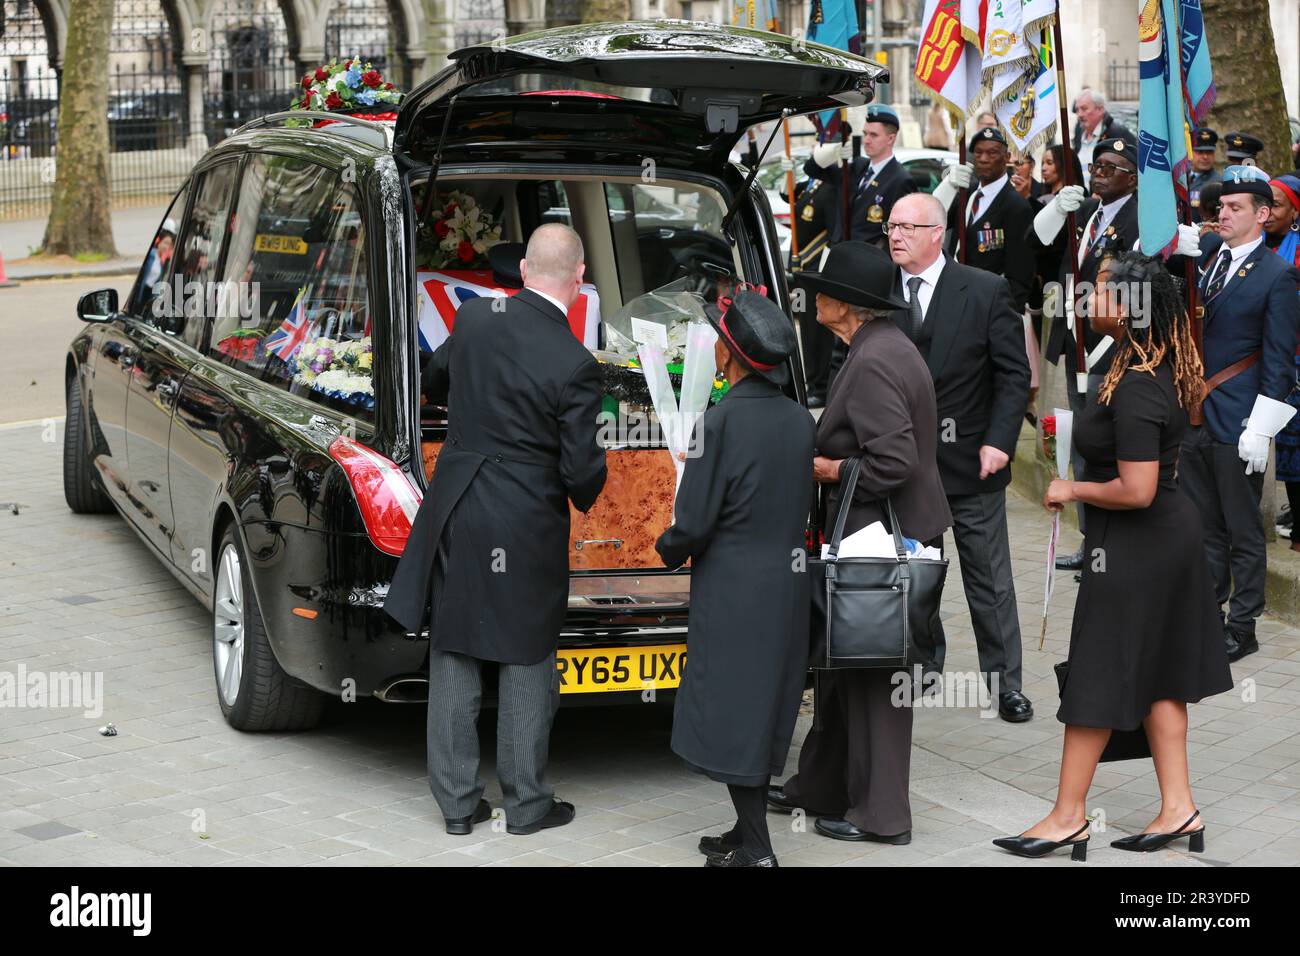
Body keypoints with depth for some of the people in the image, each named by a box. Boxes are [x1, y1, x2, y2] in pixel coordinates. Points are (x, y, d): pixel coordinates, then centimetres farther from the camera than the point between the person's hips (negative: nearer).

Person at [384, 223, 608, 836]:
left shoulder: (474, 318, -2)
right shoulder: (574, 365, -16)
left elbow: (432, 382, 18)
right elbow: (582, 470, -13)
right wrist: (587, 496, 10)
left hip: (455, 515, 4)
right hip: (528, 531, -4)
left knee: (453, 659, 12)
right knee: (527, 663, 10)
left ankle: (457, 802, 20)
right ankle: (527, 803, 19)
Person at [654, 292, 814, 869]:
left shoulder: (721, 421, -18)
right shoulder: (800, 421, 2)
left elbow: (694, 523, -16)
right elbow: (801, 507, 10)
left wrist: (668, 550, 4)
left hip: (732, 589, -7)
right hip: (788, 582, 7)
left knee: (729, 717, 1)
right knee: (766, 709, 16)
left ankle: (756, 851, 1)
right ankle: (749, 832, 26)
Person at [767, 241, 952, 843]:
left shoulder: (872, 363, -21)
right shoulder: (888, 348, 12)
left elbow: (893, 460, -27)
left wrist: (832, 470, -13)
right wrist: (831, 458, 11)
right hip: (895, 530, 11)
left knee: (871, 675, -1)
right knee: (846, 663, 18)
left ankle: (879, 814, 9)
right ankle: (822, 788, 30)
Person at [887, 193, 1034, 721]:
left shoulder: (986, 291, -5)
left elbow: (1014, 374, -4)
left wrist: (999, 441, -13)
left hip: (970, 460, -2)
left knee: (988, 578, 5)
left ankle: (1004, 681, 15)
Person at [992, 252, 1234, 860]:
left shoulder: (1135, 390, -26)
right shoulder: (1157, 368, 4)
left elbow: (1136, 491, -28)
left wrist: (1072, 490, -14)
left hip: (1134, 547, -10)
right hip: (1168, 536, 10)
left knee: (1098, 678, 2)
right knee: (1157, 677, 15)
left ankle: (1068, 817, 13)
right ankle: (1178, 809, 21)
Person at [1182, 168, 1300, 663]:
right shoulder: (1206, 251, 8)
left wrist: (1260, 429, -15)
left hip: (1236, 424, -6)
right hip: (1193, 417, 6)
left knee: (1243, 531, 5)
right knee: (1203, 526, 15)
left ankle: (1242, 627, 14)